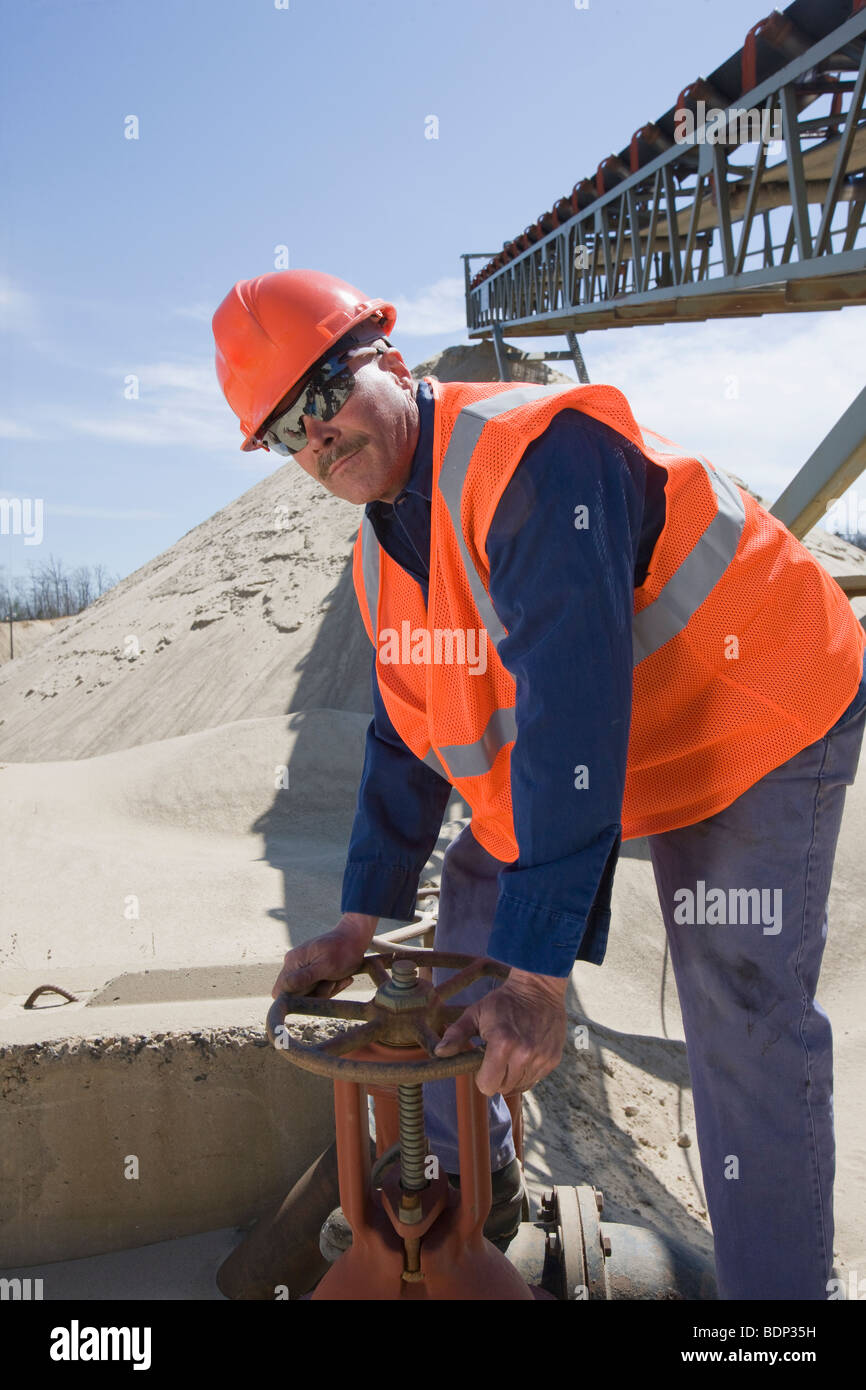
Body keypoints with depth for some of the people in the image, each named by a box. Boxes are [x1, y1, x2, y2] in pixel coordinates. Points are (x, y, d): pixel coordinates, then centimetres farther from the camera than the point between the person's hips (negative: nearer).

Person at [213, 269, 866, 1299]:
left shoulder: (530, 453, -30)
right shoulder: (381, 555, 0)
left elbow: (574, 710, -36)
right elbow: (408, 740, 6)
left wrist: (540, 971, -35)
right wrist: (361, 920, 3)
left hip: (754, 725, -8)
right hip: (584, 752, 8)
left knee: (743, 1018, -14)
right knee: (475, 906, 9)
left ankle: (775, 1282, 10)